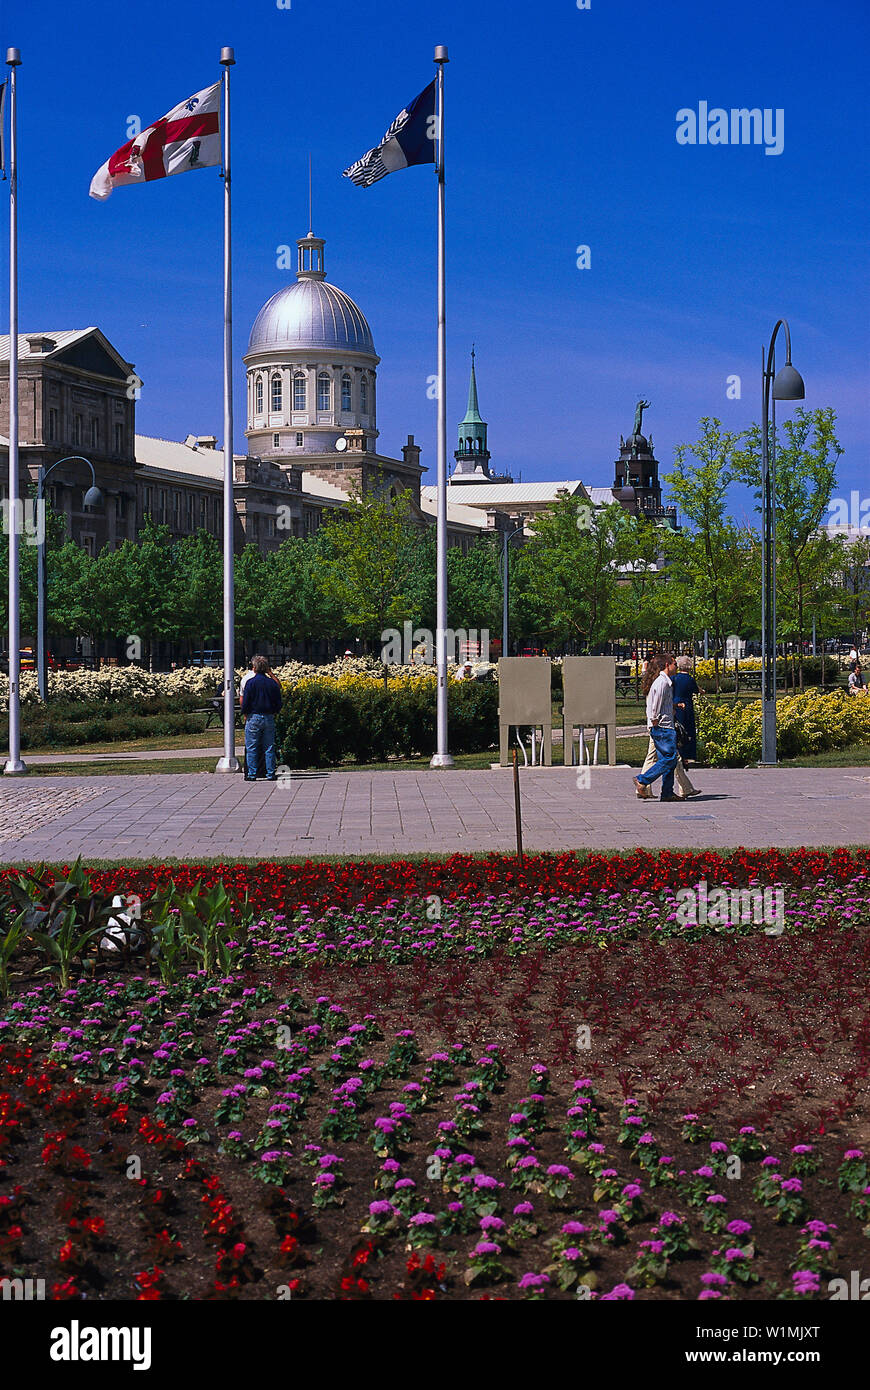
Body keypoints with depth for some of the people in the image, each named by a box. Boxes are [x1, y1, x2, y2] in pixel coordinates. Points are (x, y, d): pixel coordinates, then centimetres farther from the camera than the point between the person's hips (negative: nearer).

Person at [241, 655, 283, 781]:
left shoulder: (250, 682, -8)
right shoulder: (272, 683, 2)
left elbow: (245, 701, -8)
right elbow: (279, 703, 7)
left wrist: (245, 714, 6)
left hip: (253, 718, -3)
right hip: (269, 718, 3)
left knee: (251, 748, 3)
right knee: (269, 748, 8)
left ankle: (251, 774, 1)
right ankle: (271, 774, 7)